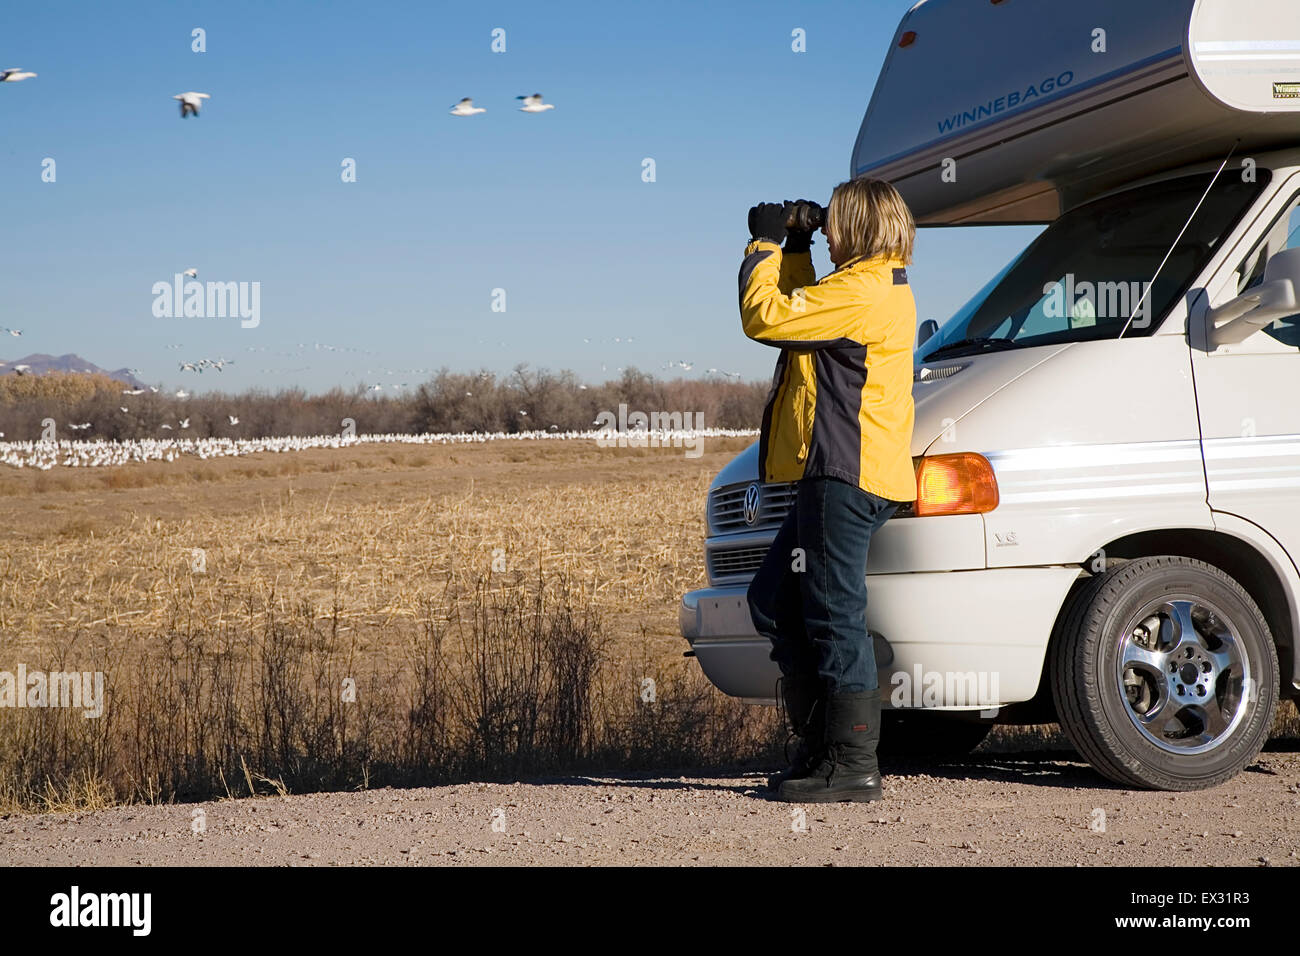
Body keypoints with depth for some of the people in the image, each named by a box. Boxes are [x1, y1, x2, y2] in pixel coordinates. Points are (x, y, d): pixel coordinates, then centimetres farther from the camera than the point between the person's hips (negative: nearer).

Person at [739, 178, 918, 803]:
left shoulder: (862, 290, -14)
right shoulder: (879, 287, 20)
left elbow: (764, 317, -16)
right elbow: (800, 315, 31)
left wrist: (764, 244, -3)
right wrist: (794, 250, 22)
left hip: (846, 476, -11)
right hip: (836, 476, 11)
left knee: (835, 617, -8)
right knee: (774, 601, 15)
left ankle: (852, 764, -5)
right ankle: (819, 744, 19)